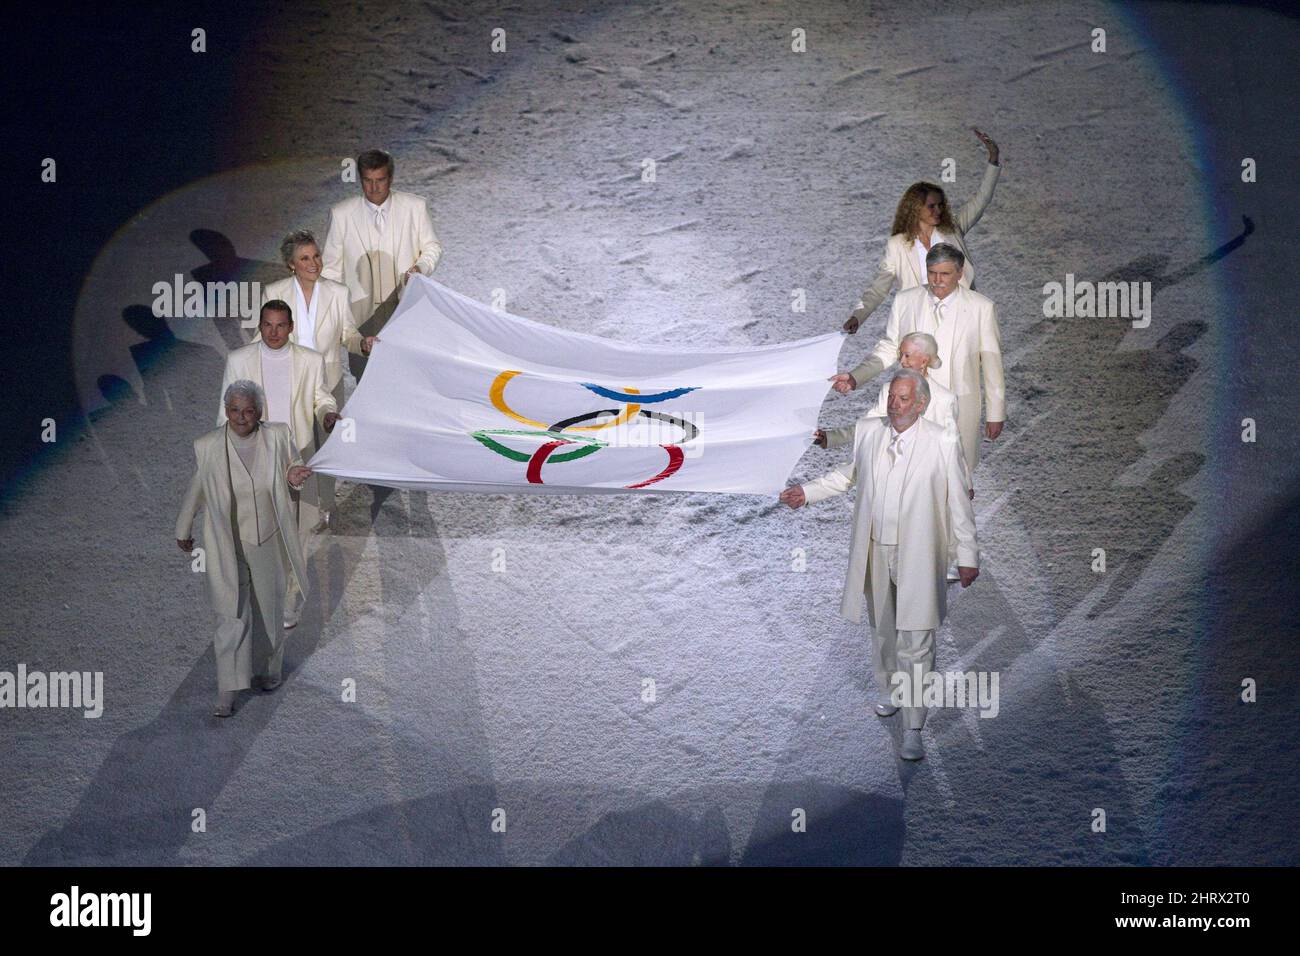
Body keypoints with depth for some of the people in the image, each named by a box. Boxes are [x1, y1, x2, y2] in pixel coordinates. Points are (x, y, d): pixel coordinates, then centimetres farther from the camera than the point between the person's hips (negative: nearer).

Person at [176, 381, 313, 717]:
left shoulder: (277, 437, -12)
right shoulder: (207, 446, -13)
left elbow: (292, 465, 8)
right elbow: (196, 489, 3)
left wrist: (293, 476, -18)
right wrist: (183, 530, 16)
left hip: (268, 544, 2)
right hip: (227, 546, -2)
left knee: (269, 610, 19)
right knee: (231, 617, -6)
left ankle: (267, 669, 41)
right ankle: (227, 690, 3)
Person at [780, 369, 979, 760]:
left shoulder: (941, 443, -11)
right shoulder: (867, 431, 2)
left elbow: (959, 503, -5)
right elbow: (849, 473, 20)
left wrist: (968, 556, -2)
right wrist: (808, 492, 13)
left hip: (917, 556, -4)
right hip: (874, 552, 5)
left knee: (915, 642, -6)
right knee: (883, 630, 20)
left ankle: (913, 729, -2)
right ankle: (889, 691, 44)